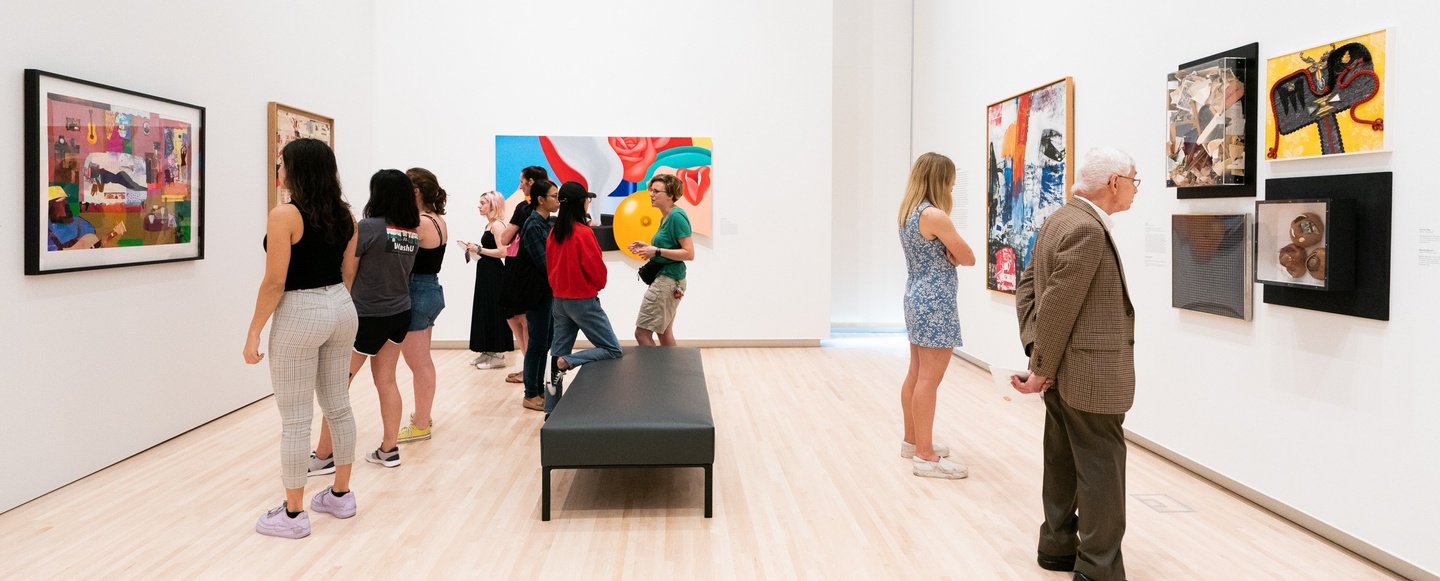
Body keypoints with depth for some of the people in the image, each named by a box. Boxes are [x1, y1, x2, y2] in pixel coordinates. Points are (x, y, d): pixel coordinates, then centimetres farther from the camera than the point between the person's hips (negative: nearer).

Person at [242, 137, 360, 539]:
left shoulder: (285, 215, -15)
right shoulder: (344, 214, 6)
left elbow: (275, 283, -16)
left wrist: (253, 332, -9)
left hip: (300, 314, -7)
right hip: (341, 309, 8)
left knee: (295, 418, 1)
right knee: (337, 405, 16)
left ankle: (293, 515, 9)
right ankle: (341, 495, 26)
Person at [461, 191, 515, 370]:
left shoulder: (497, 225, -14)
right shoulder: (490, 224, 15)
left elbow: (502, 252, -22)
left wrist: (479, 250, -17)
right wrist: (475, 249, 5)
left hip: (493, 274, -10)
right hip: (486, 273, 10)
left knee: (493, 311, -5)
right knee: (484, 311, 13)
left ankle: (498, 355, 0)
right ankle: (488, 351, 20)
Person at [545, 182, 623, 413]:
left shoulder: (554, 232, 4)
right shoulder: (583, 232, -17)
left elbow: (550, 266, 11)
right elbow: (597, 269, -14)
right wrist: (598, 286, 7)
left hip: (559, 300, 8)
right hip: (583, 301, -8)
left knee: (558, 353, 10)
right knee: (612, 350, 1)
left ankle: (552, 411, 10)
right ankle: (566, 362, -15)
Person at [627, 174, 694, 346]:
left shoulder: (677, 216, -16)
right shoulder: (666, 216, 11)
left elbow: (689, 253, -21)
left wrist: (657, 251, -23)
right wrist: (648, 247, 6)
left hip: (668, 280, -10)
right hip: (664, 278, 10)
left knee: (642, 333, -7)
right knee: (664, 333, 16)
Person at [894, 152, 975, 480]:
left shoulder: (907, 212, 9)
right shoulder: (935, 215, -18)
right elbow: (968, 258, -12)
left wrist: (947, 253, -6)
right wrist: (952, 253, 6)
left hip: (916, 298, 10)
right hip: (935, 303, -10)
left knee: (916, 374, 16)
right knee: (930, 378, -7)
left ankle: (912, 441, 26)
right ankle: (926, 456, -3)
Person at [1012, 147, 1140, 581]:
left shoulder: (1060, 220, 10)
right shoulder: (1087, 229, -20)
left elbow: (1027, 286, 11)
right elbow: (1059, 306, -21)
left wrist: (1035, 349, 2)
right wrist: (1043, 369, -12)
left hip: (1065, 371, 10)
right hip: (1090, 373, -10)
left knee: (1063, 463, 18)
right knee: (1102, 473, 0)